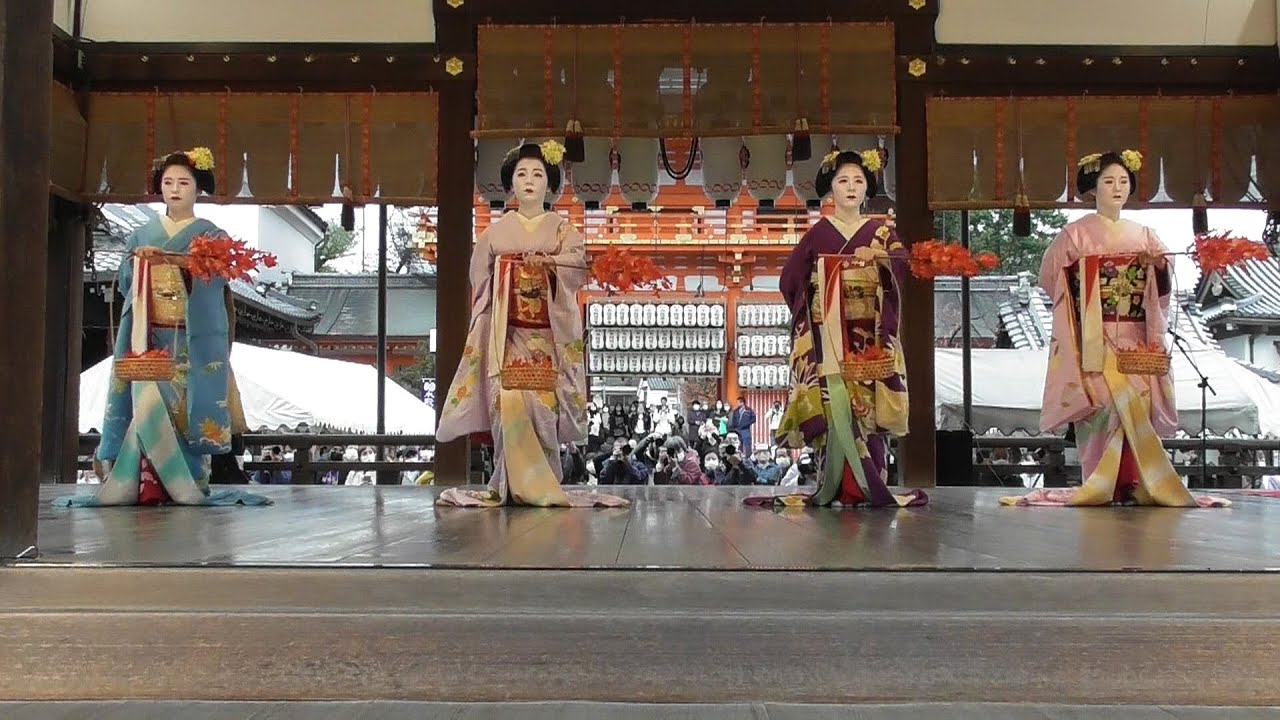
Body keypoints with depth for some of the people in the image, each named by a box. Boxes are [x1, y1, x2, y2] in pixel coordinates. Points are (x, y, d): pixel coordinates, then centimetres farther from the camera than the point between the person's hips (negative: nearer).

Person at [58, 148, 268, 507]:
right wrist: (140, 264, -4)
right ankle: (150, 486, -8)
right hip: (150, 337, 2)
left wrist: (168, 259, -23)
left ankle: (189, 486, -4)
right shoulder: (142, 235, 18)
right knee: (148, 401, -9)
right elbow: (126, 281, 15)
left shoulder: (212, 236, 8)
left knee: (185, 406, -8)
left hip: (192, 339, -2)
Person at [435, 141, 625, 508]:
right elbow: (480, 279, 12)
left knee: (542, 403, -7)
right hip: (506, 332, 1)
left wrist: (544, 261, -20)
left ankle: (542, 484, 1)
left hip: (547, 332, 0)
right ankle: (511, 484, -5)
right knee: (508, 403, -10)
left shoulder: (560, 227, 10)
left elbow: (578, 261, -7)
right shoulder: (495, 231, 13)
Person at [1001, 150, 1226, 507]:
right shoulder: (1076, 234, 2)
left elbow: (1161, 289, 14)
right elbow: (1051, 278, -3)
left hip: (1136, 341, 4)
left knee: (1137, 407, -4)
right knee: (1107, 407, -14)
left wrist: (1161, 266, -5)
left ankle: (1135, 485, 3)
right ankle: (1102, 487, -8)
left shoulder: (1143, 235, 14)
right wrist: (1087, 304, -11)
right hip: (1095, 341, -4)